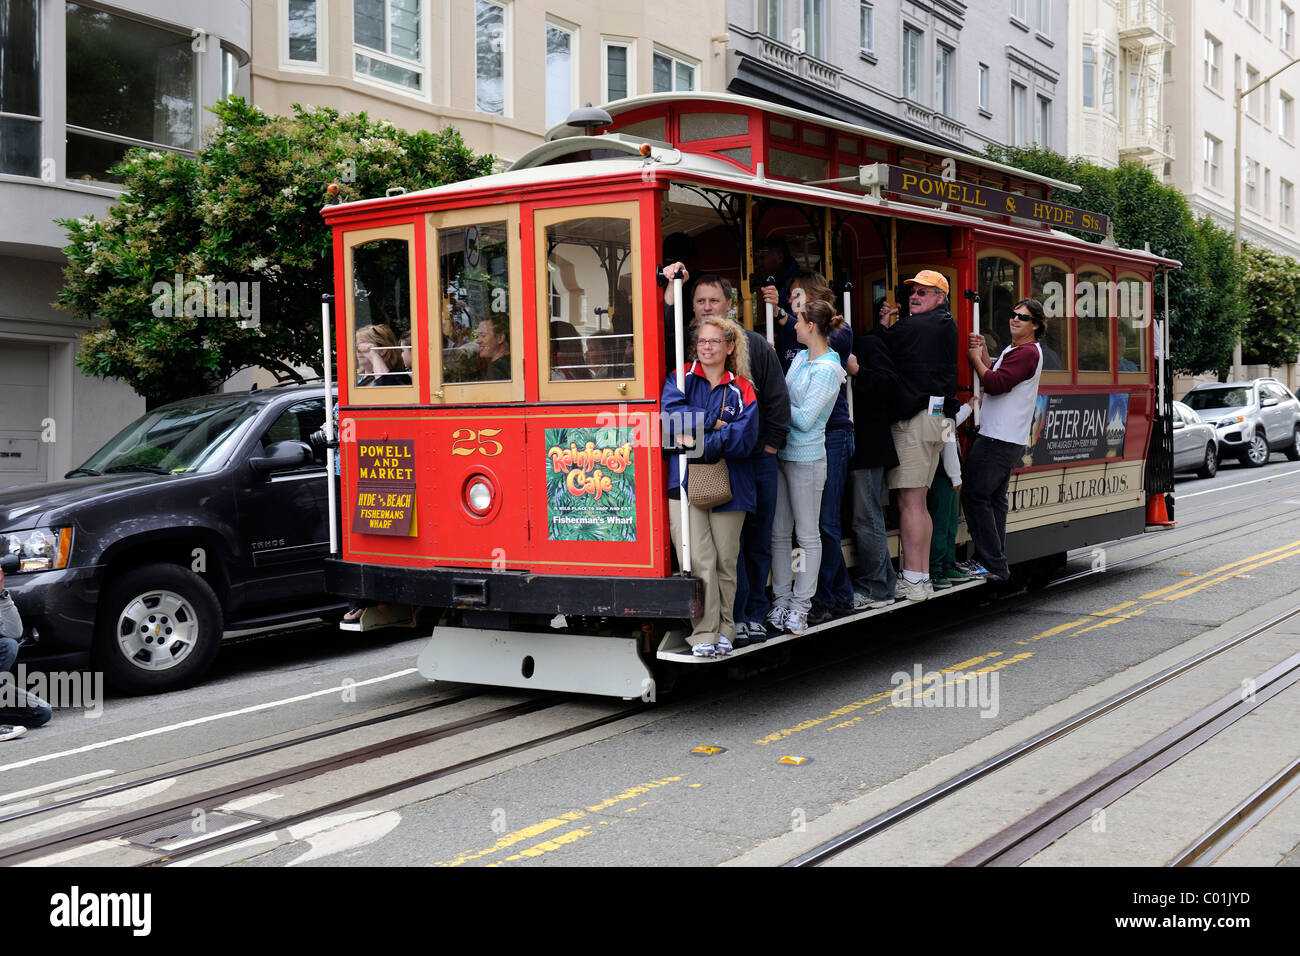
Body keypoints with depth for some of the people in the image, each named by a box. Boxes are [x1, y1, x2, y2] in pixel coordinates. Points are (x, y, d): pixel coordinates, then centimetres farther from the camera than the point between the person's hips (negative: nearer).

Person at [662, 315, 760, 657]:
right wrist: (715, 424, -9)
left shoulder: (741, 390, 9)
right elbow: (671, 414, -10)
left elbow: (743, 439, -5)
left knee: (726, 562, 5)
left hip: (728, 484, 1)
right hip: (686, 481, -1)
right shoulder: (681, 378, 10)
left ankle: (724, 630, 17)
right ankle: (704, 634, -4)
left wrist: (698, 442, -11)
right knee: (700, 562, -9)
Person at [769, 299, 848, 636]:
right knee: (779, 533, 9)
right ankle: (781, 600, 17)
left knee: (808, 534, 3)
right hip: (782, 453, 8)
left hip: (806, 458, -8)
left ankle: (800, 606, 9)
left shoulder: (827, 370, -14)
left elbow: (804, 419, -17)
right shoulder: (800, 358, 11)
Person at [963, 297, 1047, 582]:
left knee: (975, 496, -7)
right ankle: (996, 562, 16)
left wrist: (976, 358, -8)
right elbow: (996, 378, 16)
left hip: (998, 441, -10)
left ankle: (994, 565, -6)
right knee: (995, 499, 13)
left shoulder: (1026, 352, -13)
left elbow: (995, 383, -22)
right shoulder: (1015, 350, 20)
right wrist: (984, 353, 7)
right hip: (1011, 441, 10)